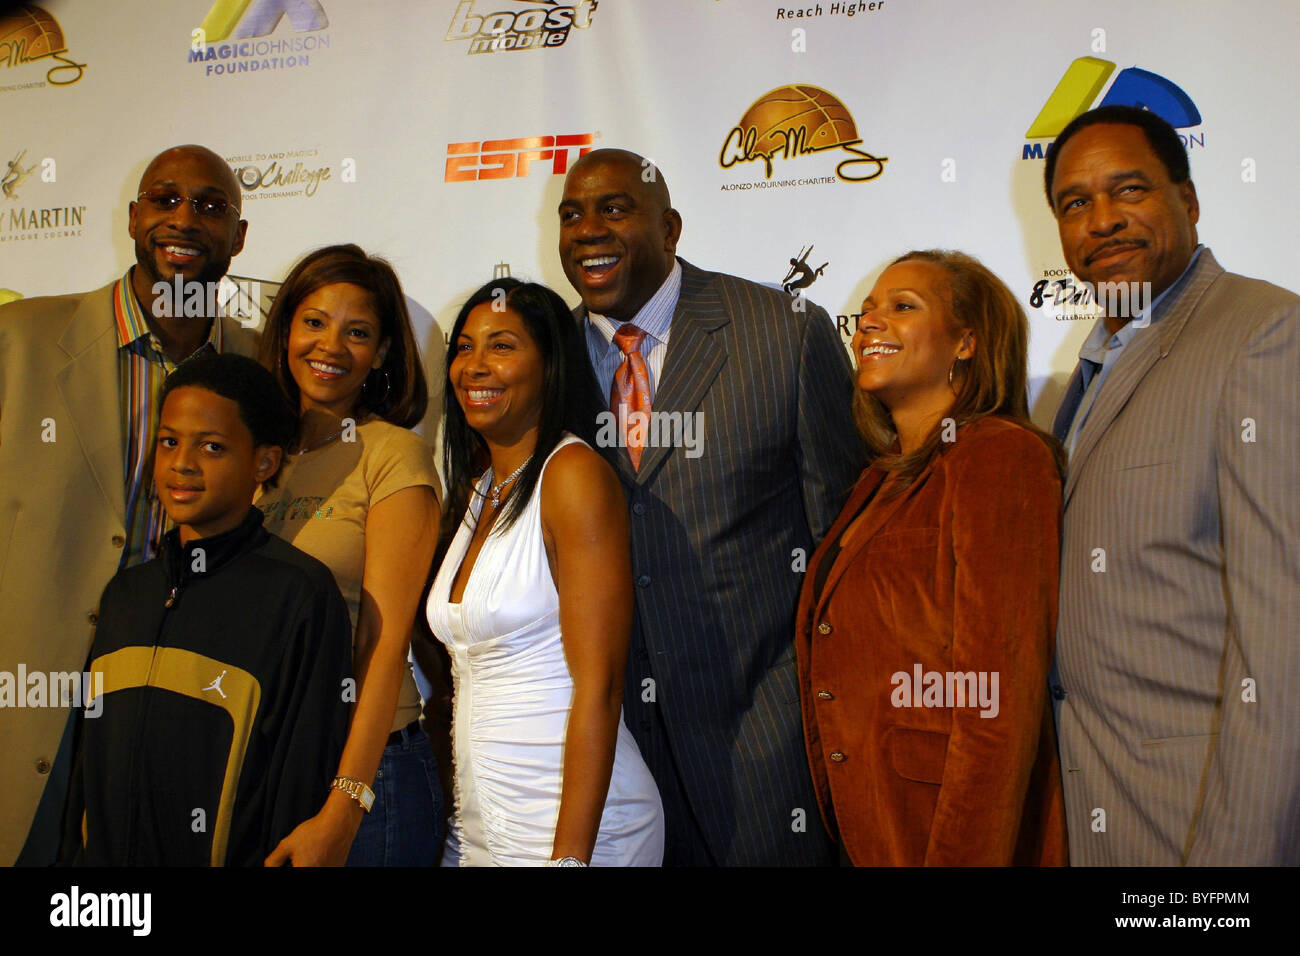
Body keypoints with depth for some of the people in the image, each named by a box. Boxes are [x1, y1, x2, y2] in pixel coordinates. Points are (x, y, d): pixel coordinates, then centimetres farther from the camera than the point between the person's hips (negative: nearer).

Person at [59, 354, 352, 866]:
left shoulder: (300, 593, -13)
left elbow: (304, 776, -12)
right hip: (104, 854, 6)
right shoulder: (125, 592, 10)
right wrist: (75, 852, 13)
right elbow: (91, 756, 16)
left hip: (224, 855, -6)